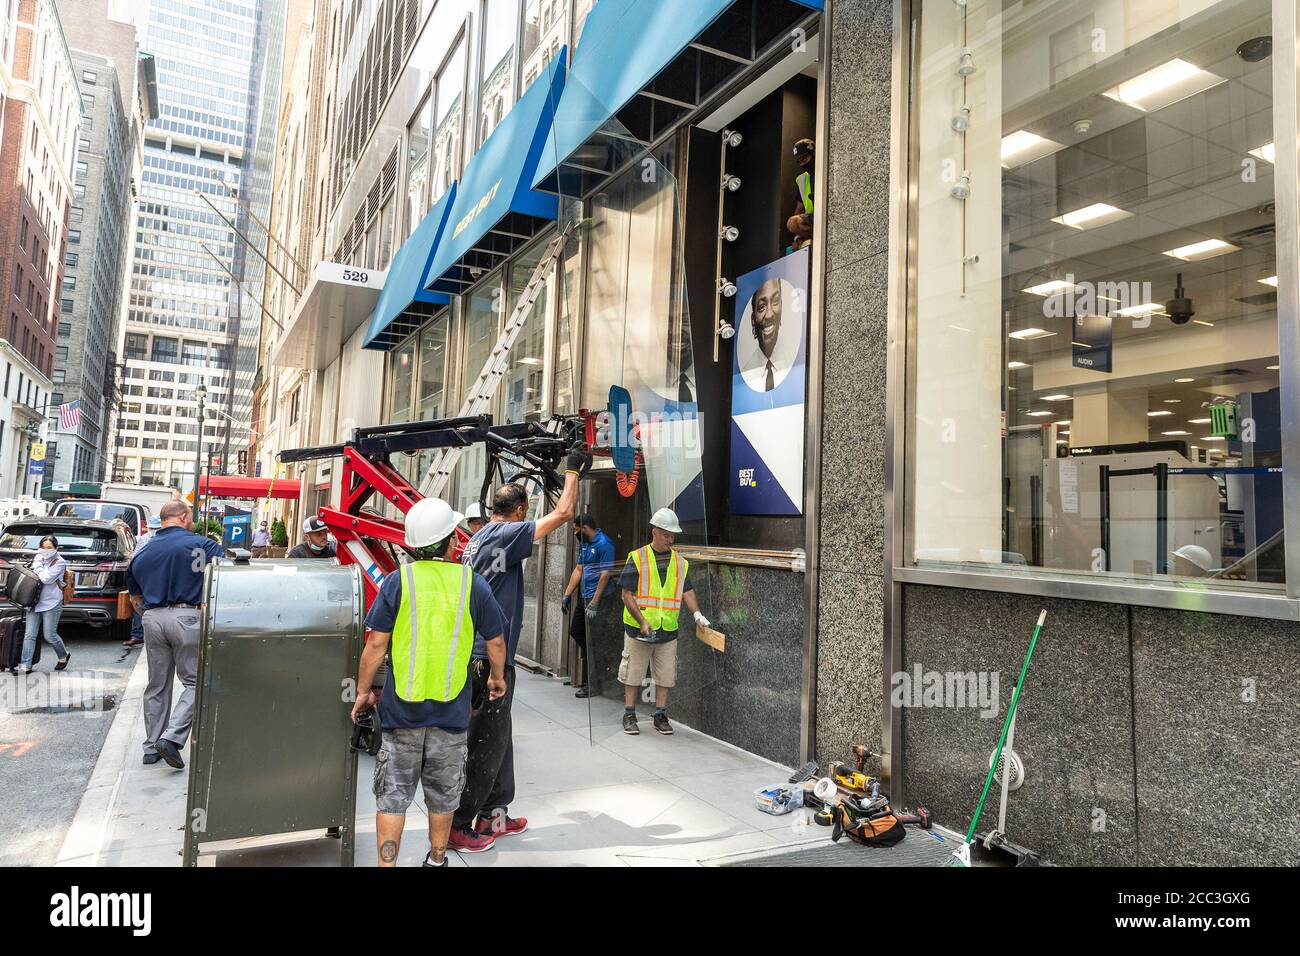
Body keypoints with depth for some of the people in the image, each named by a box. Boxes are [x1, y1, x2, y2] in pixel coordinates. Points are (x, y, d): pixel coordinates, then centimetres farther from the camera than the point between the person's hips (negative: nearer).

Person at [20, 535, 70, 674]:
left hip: (51, 604, -5)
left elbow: (46, 578, -17)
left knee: (49, 636, 1)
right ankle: (25, 666, 0)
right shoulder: (38, 557, 11)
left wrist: (38, 565, -9)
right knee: (29, 635, -1)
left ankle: (64, 656, 25)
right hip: (34, 601, 5)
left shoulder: (59, 562, -6)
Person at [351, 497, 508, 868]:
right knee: (443, 793, 19)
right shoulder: (473, 583, -6)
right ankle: (436, 859, 35)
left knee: (392, 794, 12)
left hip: (401, 708, -1)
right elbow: (496, 642, 2)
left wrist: (363, 690, 6)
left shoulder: (398, 580, -9)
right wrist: (497, 677, 20)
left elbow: (376, 645, -8)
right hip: (452, 709, 1)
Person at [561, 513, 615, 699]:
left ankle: (589, 685, 5)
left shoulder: (603, 544, -14)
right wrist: (567, 594, 13)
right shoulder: (584, 544, 15)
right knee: (575, 631, 15)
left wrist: (594, 603, -23)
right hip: (584, 597, 9)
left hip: (596, 599, -9)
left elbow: (605, 574, -20)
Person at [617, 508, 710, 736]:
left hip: (668, 630, 4)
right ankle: (629, 716, 18)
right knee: (633, 674, 6)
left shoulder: (680, 561, 8)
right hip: (638, 629, -3)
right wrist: (642, 621, -16)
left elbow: (687, 590, 13)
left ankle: (660, 716, 23)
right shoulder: (637, 558, -5)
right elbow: (627, 595, -8)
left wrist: (696, 613, -5)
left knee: (665, 676, 9)